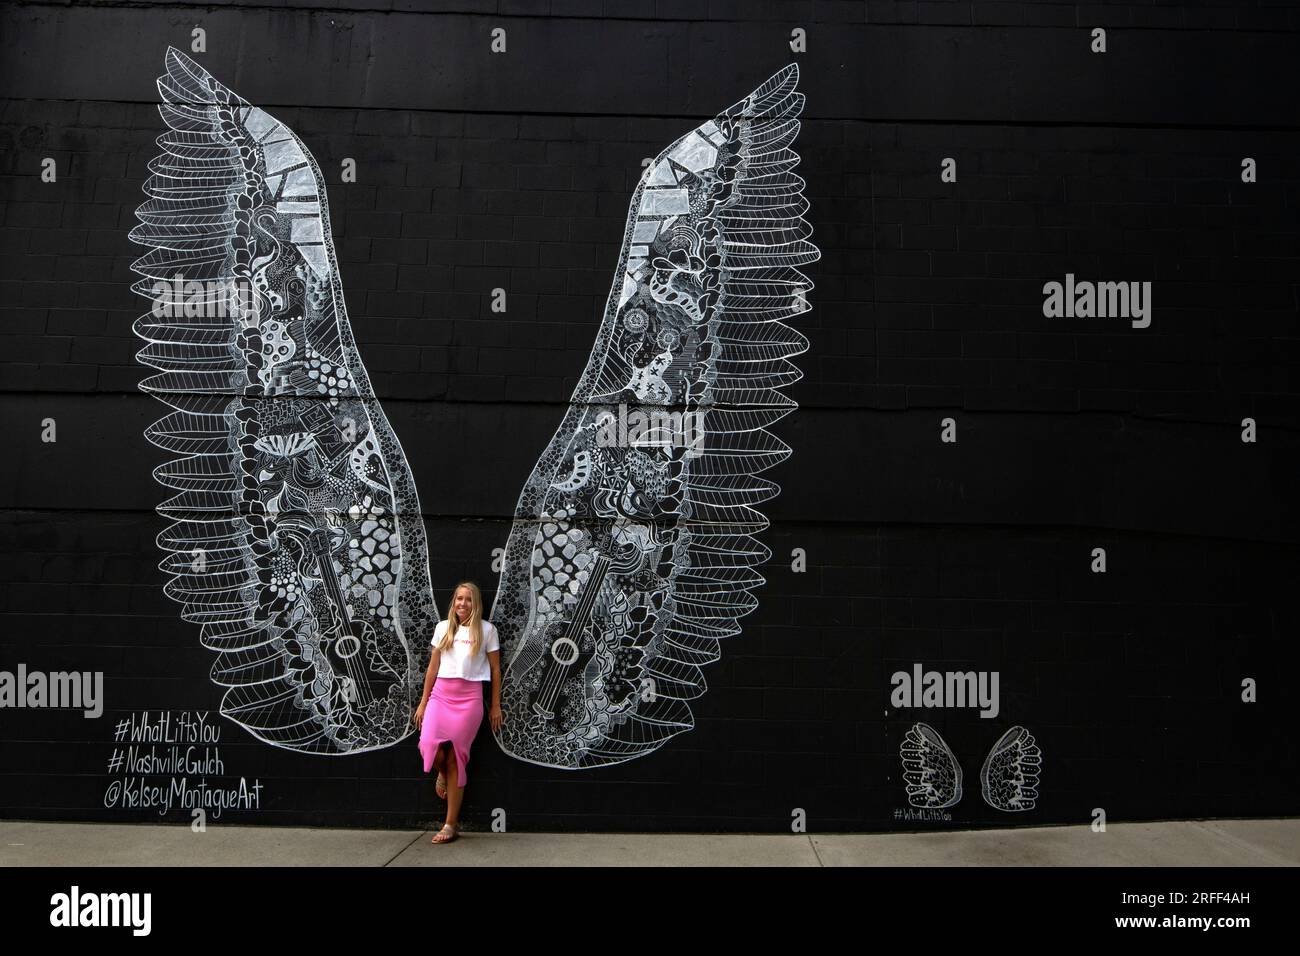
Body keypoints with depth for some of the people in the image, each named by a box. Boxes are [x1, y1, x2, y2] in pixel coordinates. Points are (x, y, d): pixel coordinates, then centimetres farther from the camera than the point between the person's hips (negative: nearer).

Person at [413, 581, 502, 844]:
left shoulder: (486, 630, 1)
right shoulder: (442, 628, 9)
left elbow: (495, 669, 4)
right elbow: (432, 667, 12)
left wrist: (496, 706, 2)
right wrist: (423, 702, 10)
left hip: (469, 698, -2)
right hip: (441, 694, 2)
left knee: (455, 758, -2)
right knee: (430, 744, -19)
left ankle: (451, 825, 9)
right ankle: (442, 773, 20)